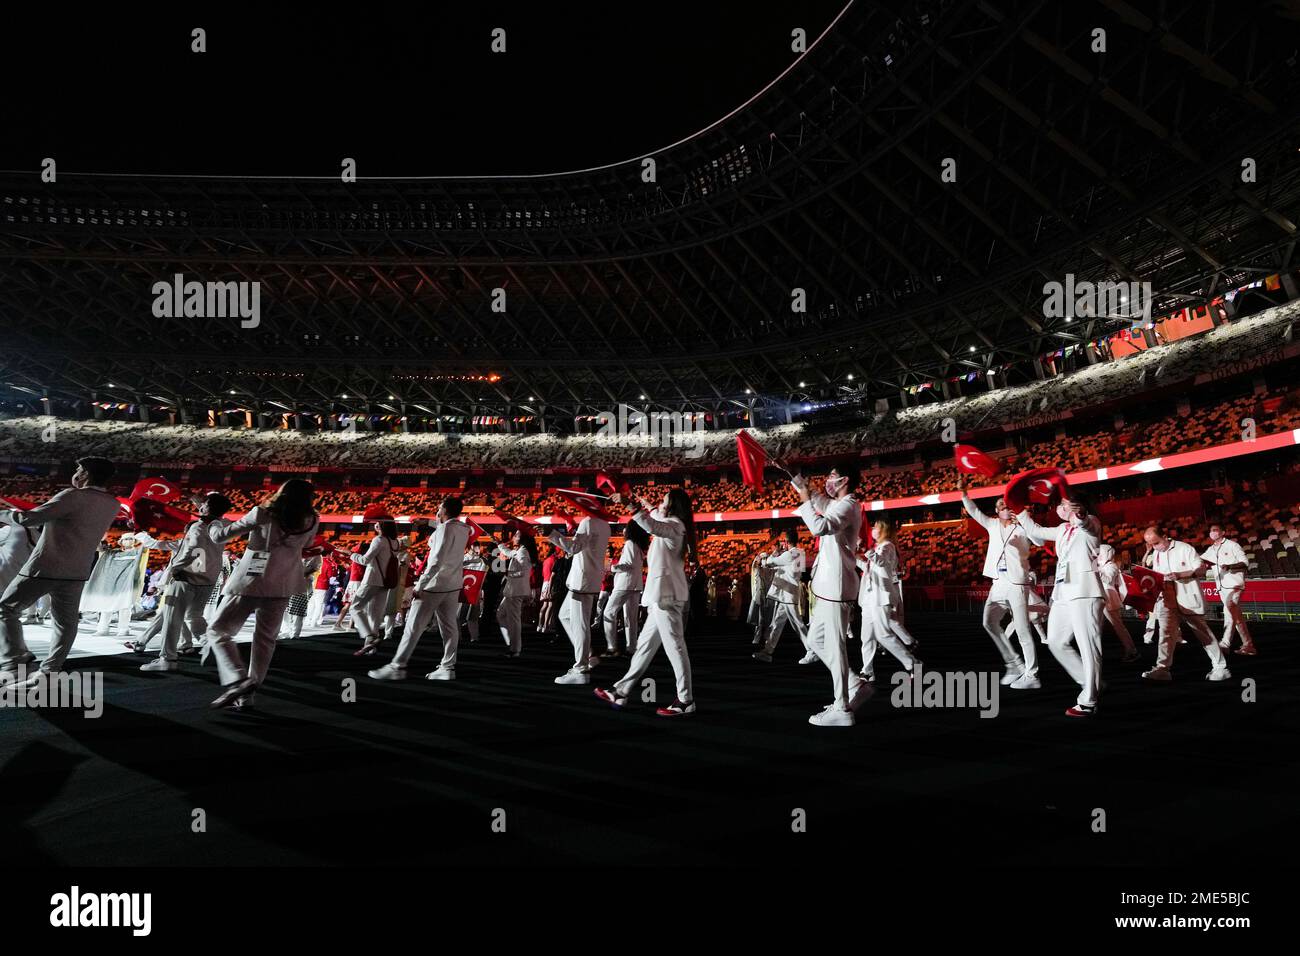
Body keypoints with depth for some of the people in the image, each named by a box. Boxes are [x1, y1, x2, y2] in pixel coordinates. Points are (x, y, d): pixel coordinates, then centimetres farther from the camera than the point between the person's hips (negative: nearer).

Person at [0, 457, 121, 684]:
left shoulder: (73, 496, -17)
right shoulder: (113, 505, 3)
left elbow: (28, 519, -17)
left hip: (44, 567, -5)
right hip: (76, 572, 6)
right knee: (65, 622, 14)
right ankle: (49, 672, 11)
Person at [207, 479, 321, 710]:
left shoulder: (263, 514, -10)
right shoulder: (311, 521, -3)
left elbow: (220, 536, -3)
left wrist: (212, 527, 16)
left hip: (249, 583, -4)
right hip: (281, 588, 4)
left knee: (218, 631, 7)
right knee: (265, 639, 16)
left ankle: (237, 680, -12)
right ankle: (247, 695, 15)